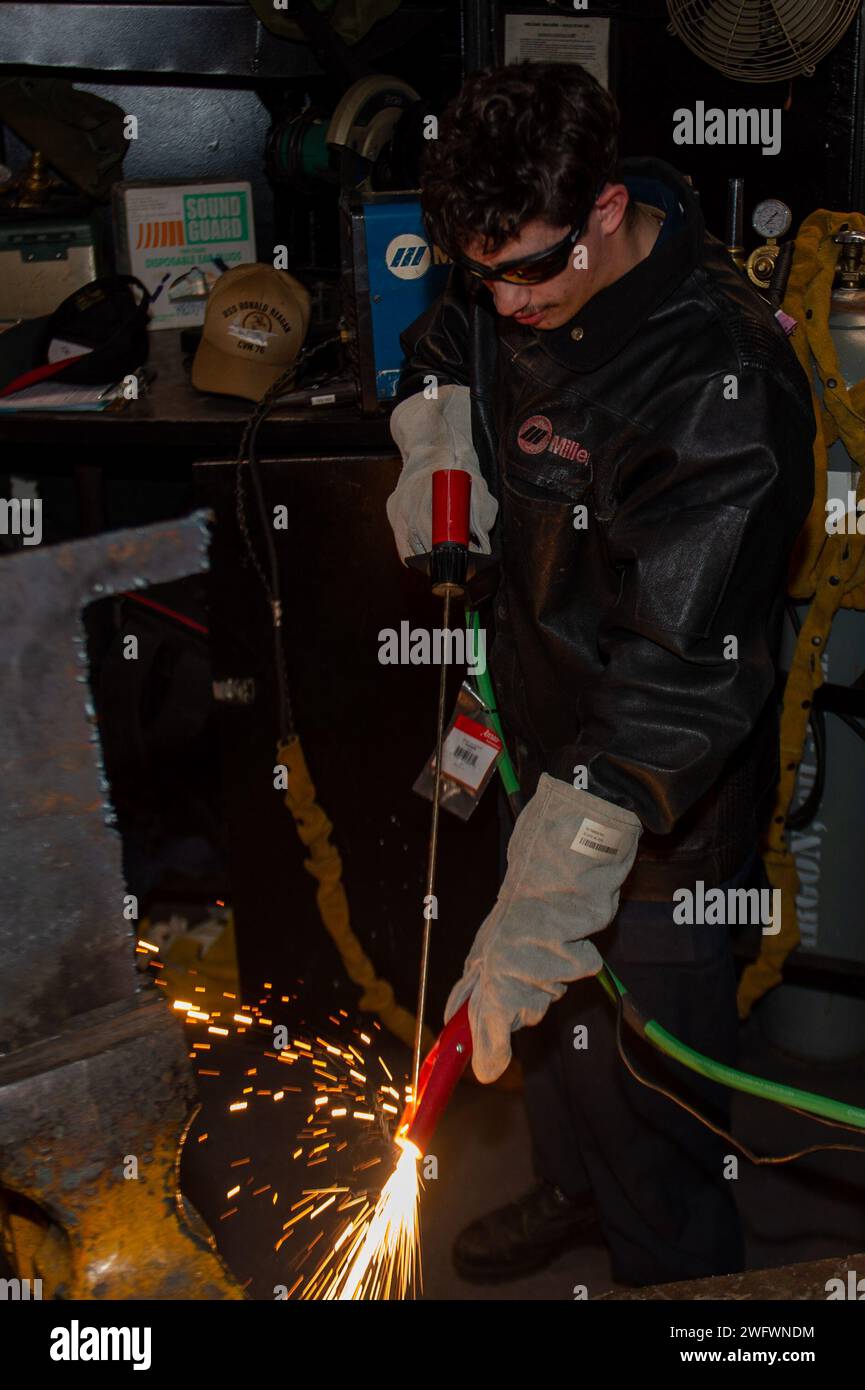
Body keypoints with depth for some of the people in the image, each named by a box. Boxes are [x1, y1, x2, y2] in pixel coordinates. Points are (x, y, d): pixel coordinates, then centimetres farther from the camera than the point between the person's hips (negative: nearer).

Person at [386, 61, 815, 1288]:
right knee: (550, 1007, 26)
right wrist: (435, 443, -3)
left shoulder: (720, 377, -32)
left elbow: (688, 665, -39)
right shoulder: (518, 278, -7)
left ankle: (675, 1272, 35)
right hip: (550, 733, 8)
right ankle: (575, 1188, 54)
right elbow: (444, 341, 19)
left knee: (641, 1038, 7)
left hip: (666, 792, -8)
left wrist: (552, 893, -44)